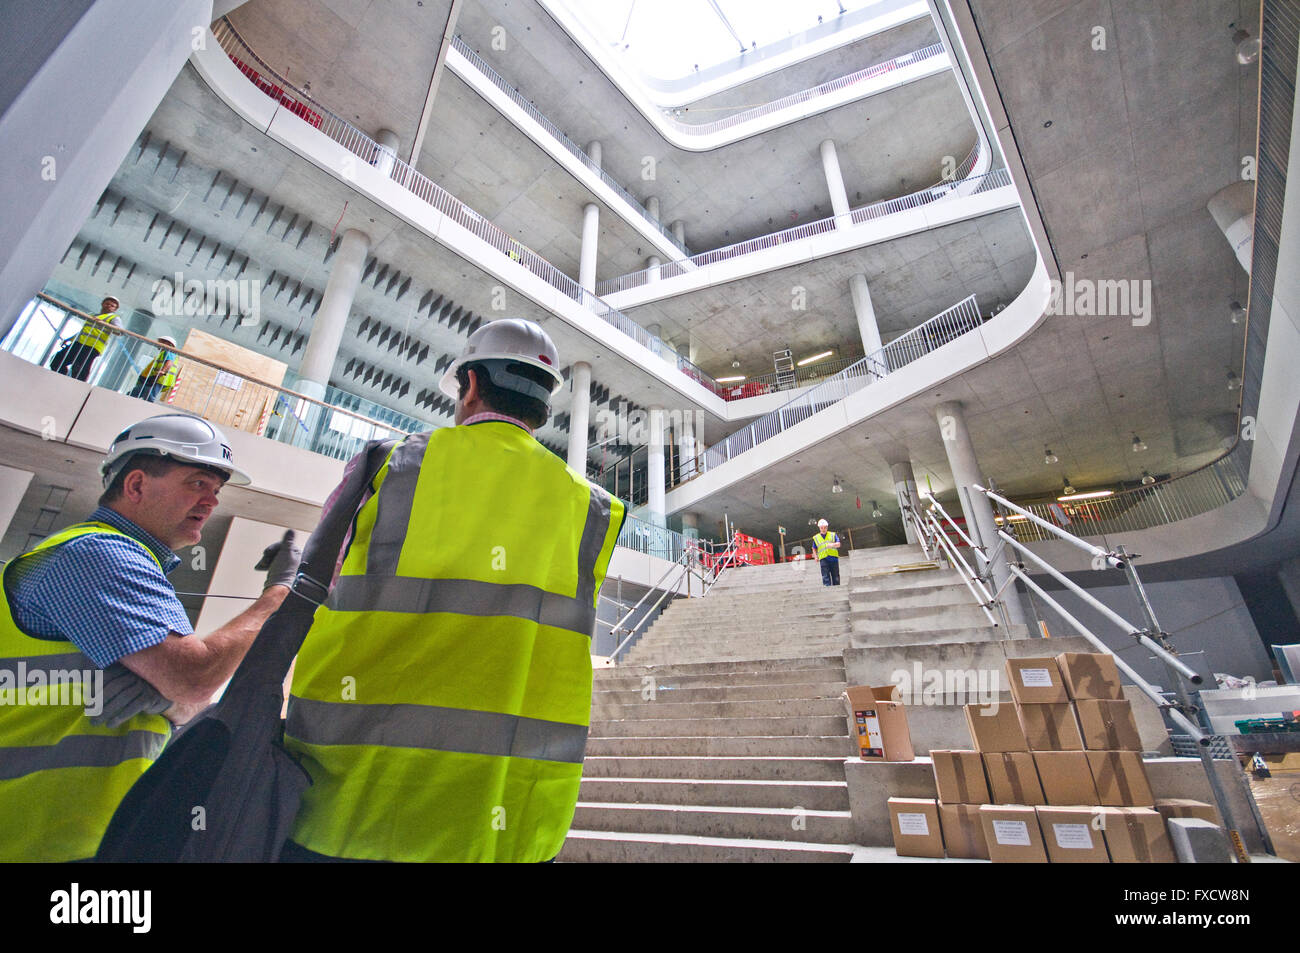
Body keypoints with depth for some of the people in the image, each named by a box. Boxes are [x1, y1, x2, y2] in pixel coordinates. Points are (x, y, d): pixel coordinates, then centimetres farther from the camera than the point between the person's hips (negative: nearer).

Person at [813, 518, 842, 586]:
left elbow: (838, 544, 1)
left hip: (833, 558, 1)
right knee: (825, 576, -10)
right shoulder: (816, 538, 14)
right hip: (823, 559, -1)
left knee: (836, 576, 4)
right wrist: (816, 557, 5)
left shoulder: (833, 535, 13)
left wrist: (832, 544, -21)